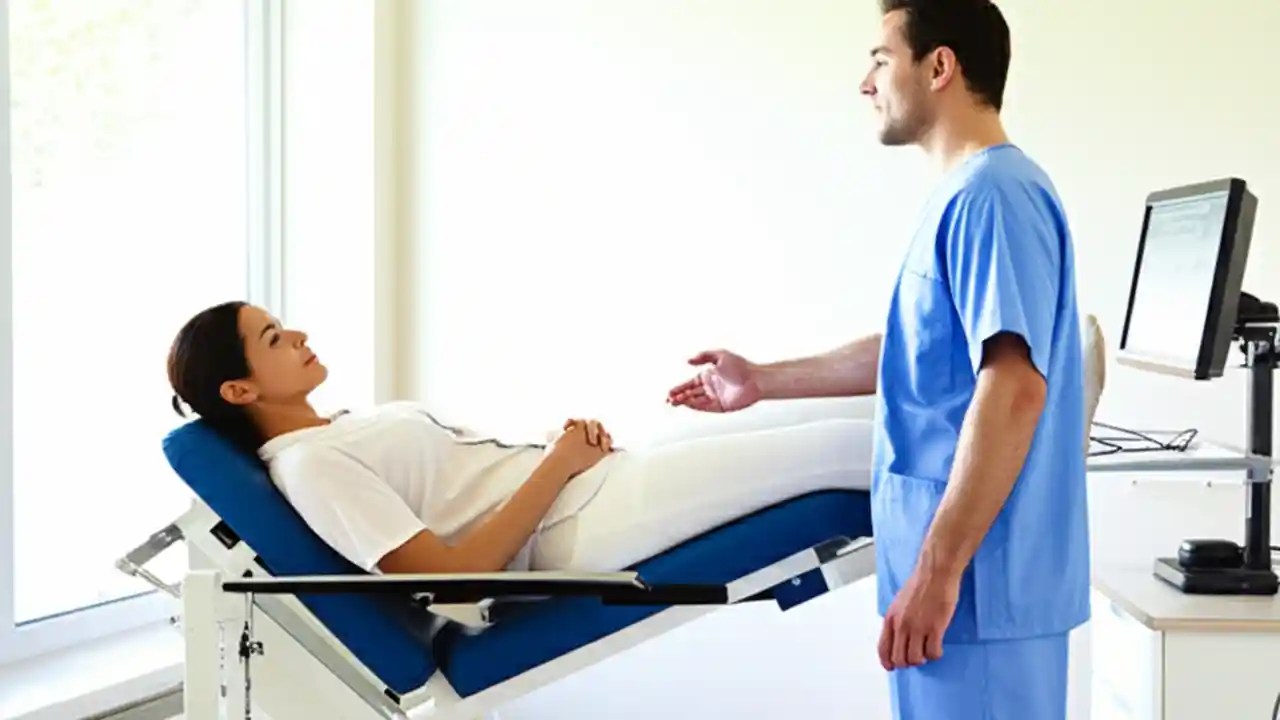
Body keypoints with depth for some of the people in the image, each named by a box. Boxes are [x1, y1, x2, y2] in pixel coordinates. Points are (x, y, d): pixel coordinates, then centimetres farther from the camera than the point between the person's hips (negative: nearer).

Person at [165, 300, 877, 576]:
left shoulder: (347, 427, 16)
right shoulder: (310, 467, -13)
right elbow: (448, 573, -21)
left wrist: (564, 442, 0)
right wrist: (557, 466, -15)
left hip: (573, 486, 9)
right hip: (572, 525, -9)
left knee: (837, 442, 8)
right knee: (845, 447, -7)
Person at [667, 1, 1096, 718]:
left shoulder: (992, 193, -16)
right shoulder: (966, 194, 15)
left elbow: (1013, 387, -25)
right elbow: (914, 351, 25)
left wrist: (937, 569, -26)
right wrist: (764, 382, 28)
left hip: (980, 576, -10)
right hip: (964, 565, 10)